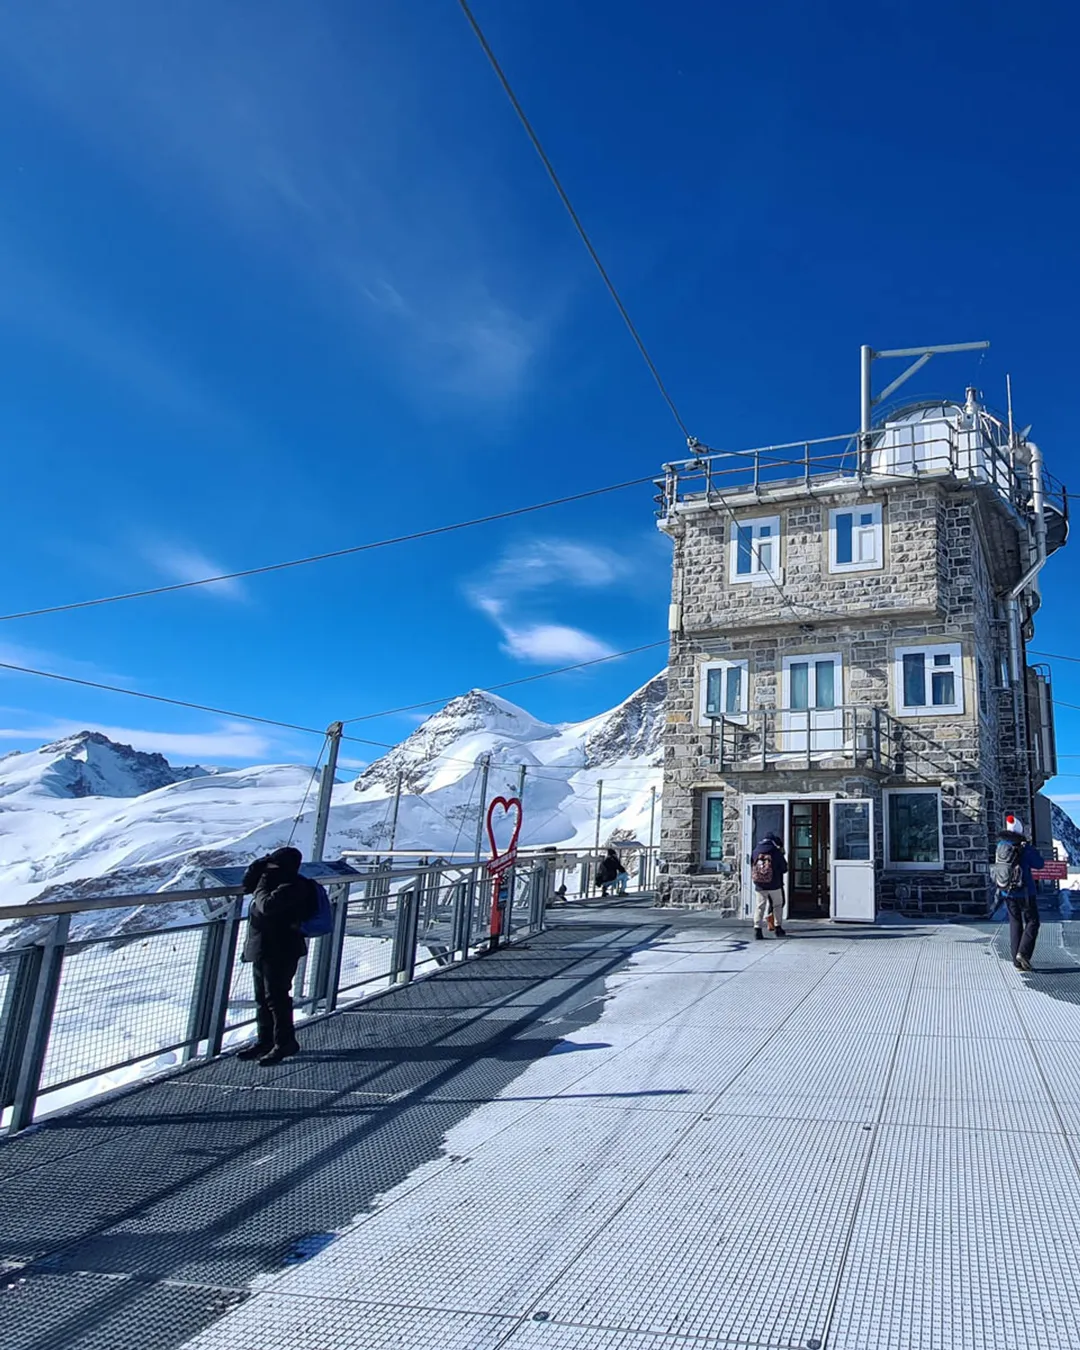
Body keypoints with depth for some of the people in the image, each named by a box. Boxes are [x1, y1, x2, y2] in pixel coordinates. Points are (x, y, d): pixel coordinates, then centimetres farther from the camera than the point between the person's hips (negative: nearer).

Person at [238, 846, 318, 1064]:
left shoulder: (292, 887, -19)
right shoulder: (276, 880, 11)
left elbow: (266, 906, -30)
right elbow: (247, 886, 16)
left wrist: (261, 887, -12)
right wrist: (257, 869, -1)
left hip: (280, 951, -10)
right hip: (262, 948, 10)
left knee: (276, 997, -5)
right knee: (262, 997, 16)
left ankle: (284, 1043, 5)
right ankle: (265, 1040, 26)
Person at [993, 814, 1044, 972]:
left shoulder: (1000, 846, -2)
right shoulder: (1025, 849, -19)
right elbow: (1039, 864, -5)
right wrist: (1034, 850, 8)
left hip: (1007, 892, 5)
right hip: (1024, 892, -5)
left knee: (1015, 924, 12)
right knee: (1032, 923, 9)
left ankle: (1017, 961, 10)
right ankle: (1023, 953, -9)